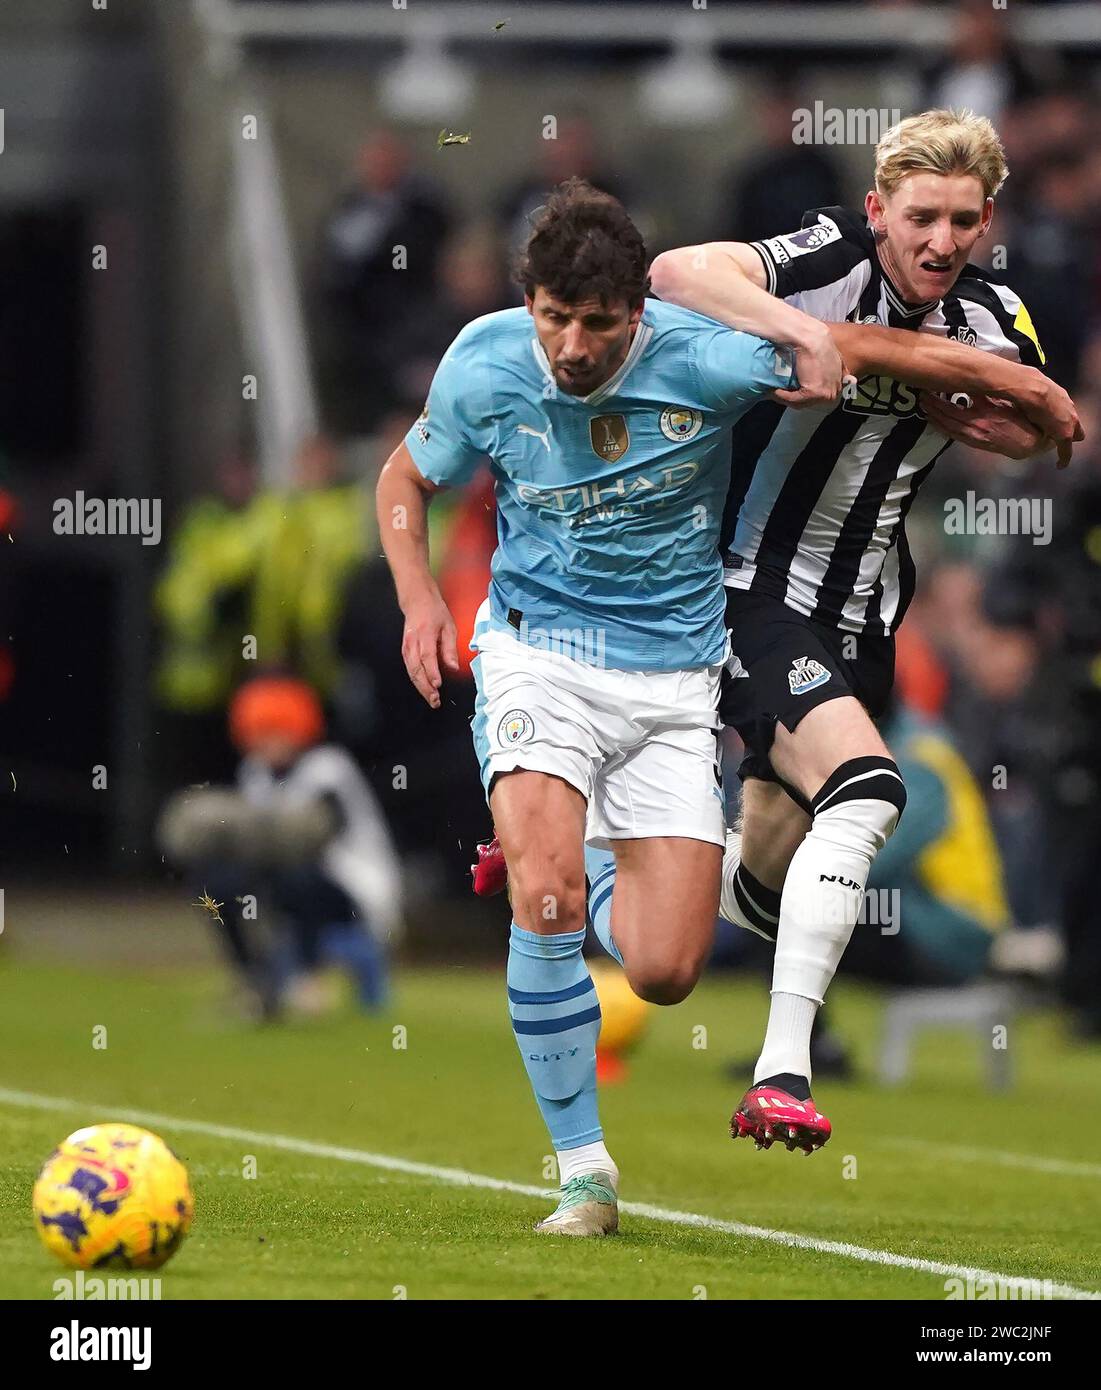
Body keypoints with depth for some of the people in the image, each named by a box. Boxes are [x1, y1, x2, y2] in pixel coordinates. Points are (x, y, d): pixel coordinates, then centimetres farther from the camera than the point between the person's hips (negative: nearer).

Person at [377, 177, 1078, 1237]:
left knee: (665, 972, -8)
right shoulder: (485, 366, -10)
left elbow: (858, 350, -1)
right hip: (538, 652, 0)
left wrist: (1014, 382, 4)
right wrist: (418, 598, -8)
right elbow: (407, 480, 9)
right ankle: (582, 1170, -9)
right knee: (546, 897, -25)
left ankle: (599, 889, 31)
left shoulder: (702, 358, -16)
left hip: (673, 679, 0)